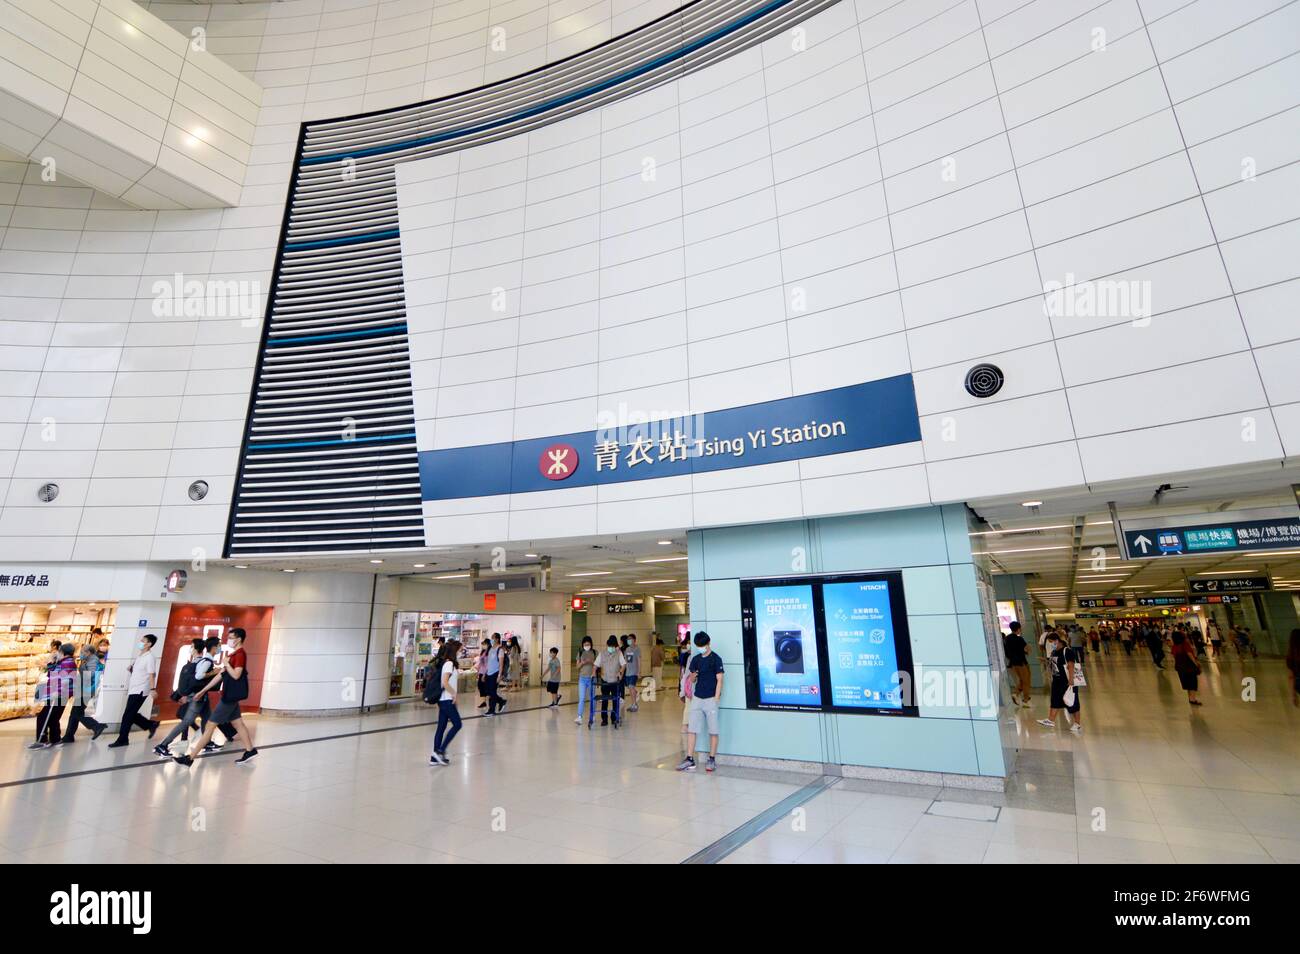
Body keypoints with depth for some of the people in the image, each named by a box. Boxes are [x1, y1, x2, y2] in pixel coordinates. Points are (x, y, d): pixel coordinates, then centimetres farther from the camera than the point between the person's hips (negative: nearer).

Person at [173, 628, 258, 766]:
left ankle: (189, 757, 2)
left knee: (210, 725, -4)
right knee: (238, 724, 12)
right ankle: (250, 751, 16)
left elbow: (236, 675, -23)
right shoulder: (232, 655, 16)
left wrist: (226, 663, -12)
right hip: (230, 695, 10)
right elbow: (220, 675, 19)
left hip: (231, 696, -10)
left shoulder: (240, 654, -15)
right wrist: (203, 691, 18)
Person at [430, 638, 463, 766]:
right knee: (457, 724, 0)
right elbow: (444, 682, -25)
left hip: (442, 700, 9)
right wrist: (454, 694, -15)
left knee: (441, 727, 11)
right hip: (447, 700, -9)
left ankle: (435, 757, 15)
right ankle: (440, 751, 0)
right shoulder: (449, 663, -16)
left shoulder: (442, 662, 12)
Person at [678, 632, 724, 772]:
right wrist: (693, 676, -9)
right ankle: (689, 760, 7)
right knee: (692, 730, 3)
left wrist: (716, 698, -12)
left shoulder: (716, 659, -5)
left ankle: (712, 759, 14)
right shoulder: (695, 659, 10)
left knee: (713, 731, 3)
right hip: (697, 698, 5)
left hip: (711, 699, -5)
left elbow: (719, 680, -7)